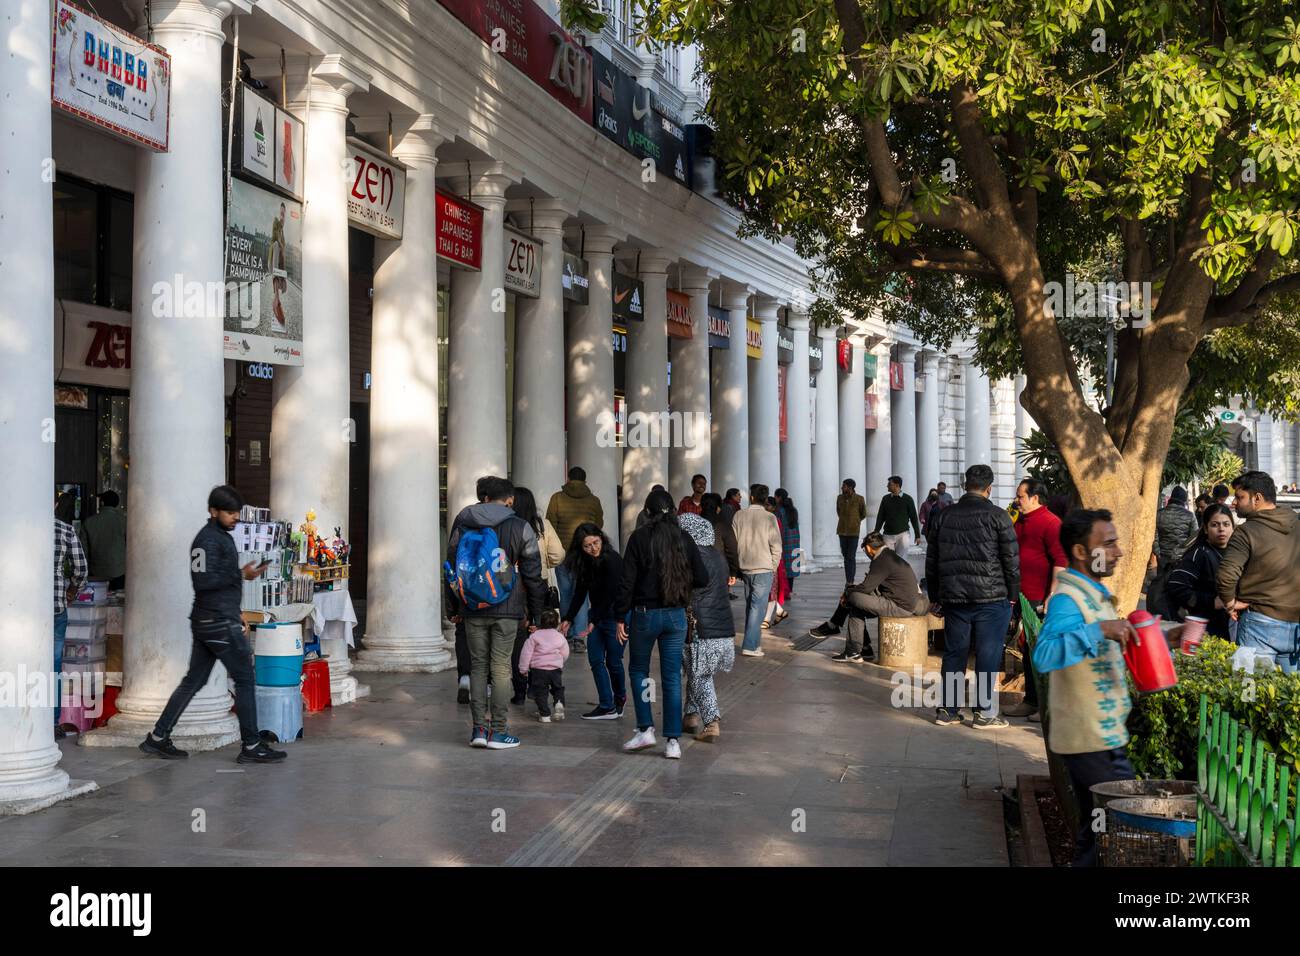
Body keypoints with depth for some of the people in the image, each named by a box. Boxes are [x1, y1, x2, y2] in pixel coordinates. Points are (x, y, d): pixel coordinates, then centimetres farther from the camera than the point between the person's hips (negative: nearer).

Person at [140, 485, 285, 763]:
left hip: (207, 622, 10)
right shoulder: (209, 539, -13)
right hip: (219, 623, -10)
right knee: (245, 679, -3)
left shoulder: (221, 537, 19)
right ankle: (251, 747, 3)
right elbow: (204, 581, -23)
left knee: (194, 681, 12)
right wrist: (242, 575, -20)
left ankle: (157, 738, 16)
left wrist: (236, 614, 23)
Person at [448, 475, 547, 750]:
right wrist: (535, 611, 7)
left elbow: (452, 567, 12)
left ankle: (479, 728, 8)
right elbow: (532, 573, -1)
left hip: (472, 609, 3)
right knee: (501, 669, 2)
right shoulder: (520, 527, -2)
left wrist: (455, 607, 19)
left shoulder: (462, 524, 7)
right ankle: (498, 731, 3)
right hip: (506, 609, -2)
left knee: (477, 666, 10)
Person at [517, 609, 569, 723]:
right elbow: (565, 654, 10)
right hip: (556, 668, 2)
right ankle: (559, 702, -6)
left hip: (538, 668, -2)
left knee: (540, 692, 4)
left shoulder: (534, 636, -2)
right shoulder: (560, 637, 6)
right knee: (558, 688, 20)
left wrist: (524, 668, 3)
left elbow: (526, 653, -4)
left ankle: (544, 714, -1)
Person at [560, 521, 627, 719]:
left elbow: (611, 594, -21)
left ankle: (620, 696, 24)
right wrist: (567, 619, 1)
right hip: (598, 615, 7)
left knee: (613, 660, -1)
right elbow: (580, 593, 8)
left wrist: (595, 621, -22)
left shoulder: (612, 560, -18)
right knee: (595, 659, 2)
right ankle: (607, 706, 6)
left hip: (615, 614, -7)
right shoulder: (585, 563, 4)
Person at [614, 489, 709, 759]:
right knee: (672, 678, 7)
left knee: (638, 670, 17)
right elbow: (702, 578, -1)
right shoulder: (684, 539, 0)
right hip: (676, 615, 2)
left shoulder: (639, 537, -8)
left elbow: (627, 581, -10)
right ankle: (673, 741, 6)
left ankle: (646, 729, 9)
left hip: (645, 614, -2)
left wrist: (620, 617, -4)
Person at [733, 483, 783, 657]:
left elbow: (733, 543, 6)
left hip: (745, 569, 4)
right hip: (763, 568, -4)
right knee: (758, 607, -3)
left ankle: (752, 641, 19)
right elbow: (776, 546, -8)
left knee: (750, 605, 16)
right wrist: (774, 568, 5)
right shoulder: (769, 518, -8)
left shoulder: (739, 516, 1)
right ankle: (750, 646, -8)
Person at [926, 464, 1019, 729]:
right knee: (988, 655, 2)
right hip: (991, 598, -4)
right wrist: (1012, 594, 5)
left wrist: (935, 596, 20)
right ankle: (984, 712, 5)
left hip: (954, 598, 4)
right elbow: (1011, 559, -5)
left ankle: (947, 710, 15)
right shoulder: (996, 516, -5)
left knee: (954, 653, 11)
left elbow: (931, 561, 13)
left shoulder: (943, 516, 8)